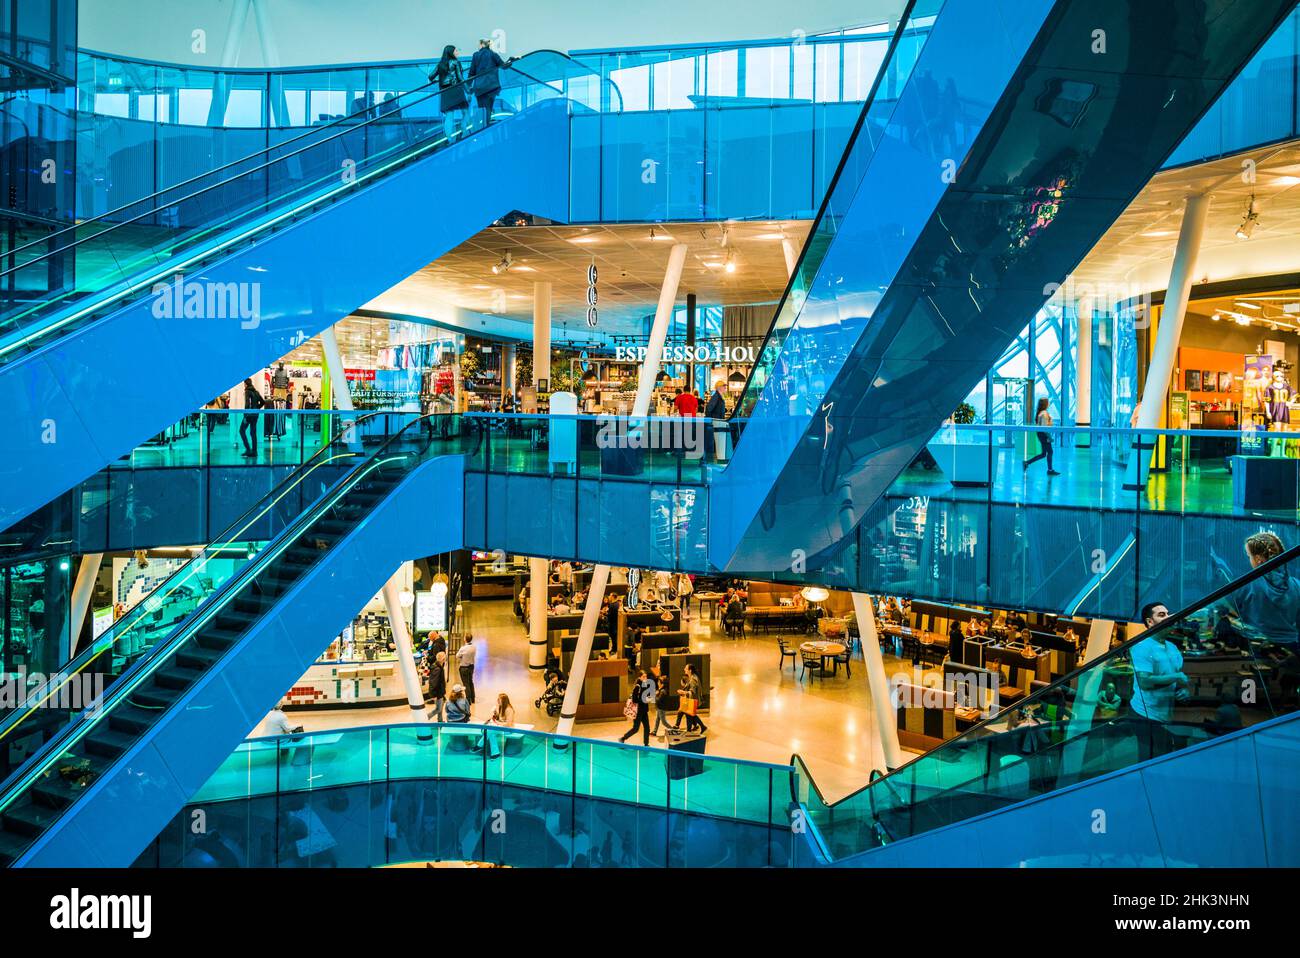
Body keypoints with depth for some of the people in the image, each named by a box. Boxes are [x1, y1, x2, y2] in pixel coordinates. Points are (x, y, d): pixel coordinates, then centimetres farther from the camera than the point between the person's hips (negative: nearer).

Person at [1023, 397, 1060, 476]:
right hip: (1044, 433, -10)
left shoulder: (1040, 413, 13)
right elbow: (1044, 426, -22)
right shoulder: (1044, 413, -17)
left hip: (1041, 433, 10)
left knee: (1043, 453, 12)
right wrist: (1049, 436, -20)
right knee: (1049, 452, 0)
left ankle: (1027, 462, 8)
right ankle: (1050, 470, 7)